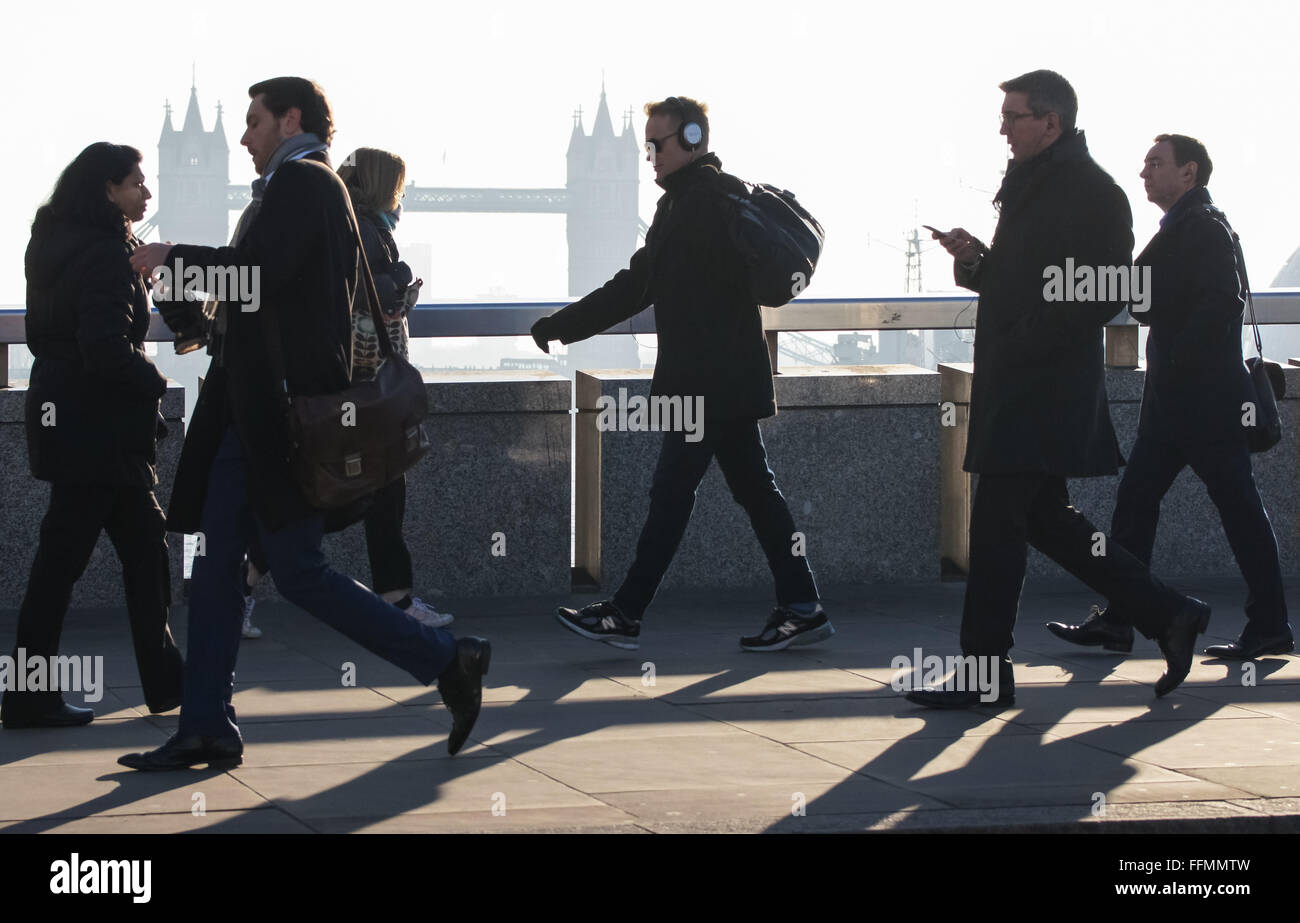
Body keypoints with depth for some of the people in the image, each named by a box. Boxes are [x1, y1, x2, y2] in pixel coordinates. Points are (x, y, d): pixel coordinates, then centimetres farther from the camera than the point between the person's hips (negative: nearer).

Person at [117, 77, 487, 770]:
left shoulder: (300, 181, -10)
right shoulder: (300, 186, 21)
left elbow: (261, 269, -24)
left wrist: (176, 259, -13)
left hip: (281, 410, -10)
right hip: (255, 410, 10)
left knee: (297, 569, -10)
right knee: (215, 562, 8)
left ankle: (448, 662, -5)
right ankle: (206, 731, 10)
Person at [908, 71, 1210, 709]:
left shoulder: (1091, 193, -12)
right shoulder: (1031, 186, 19)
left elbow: (1103, 296, -19)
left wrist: (1025, 340, -20)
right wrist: (975, 260, 7)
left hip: (1046, 386, -10)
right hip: (1014, 382, 10)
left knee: (999, 520, -7)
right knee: (1045, 518, 13)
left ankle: (984, 668, -1)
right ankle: (1168, 615, 19)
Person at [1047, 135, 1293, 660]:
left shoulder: (1204, 226, -11)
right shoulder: (1180, 229, 19)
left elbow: (1222, 301, -23)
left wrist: (1176, 363, -21)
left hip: (1205, 395, -10)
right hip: (1174, 399, 10)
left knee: (1238, 506, -3)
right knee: (1136, 498, 7)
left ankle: (1270, 627, 3)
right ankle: (1117, 621, 9)